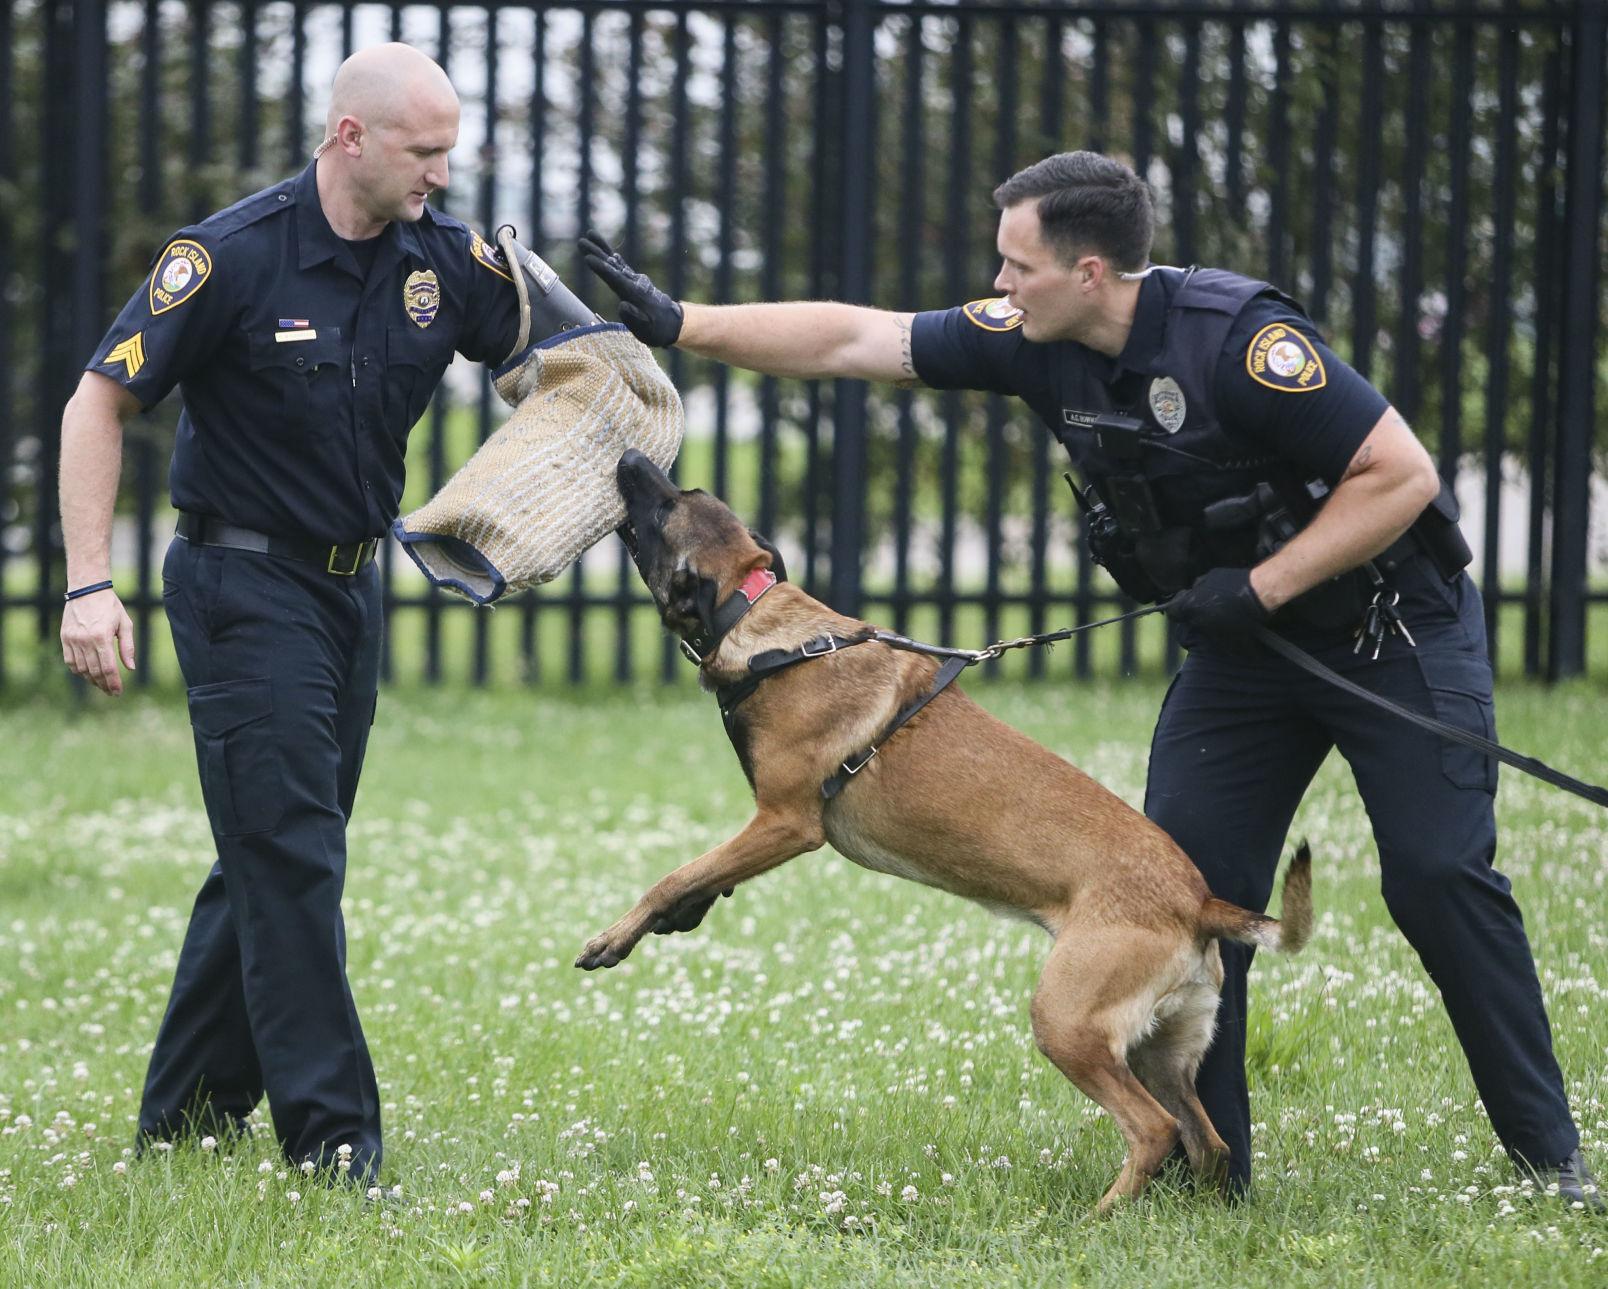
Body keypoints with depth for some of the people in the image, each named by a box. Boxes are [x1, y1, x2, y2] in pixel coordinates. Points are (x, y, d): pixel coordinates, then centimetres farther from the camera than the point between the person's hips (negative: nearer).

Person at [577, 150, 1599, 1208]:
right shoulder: (1041, 344, -7)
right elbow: (853, 339, -3)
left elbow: (1402, 475, -27)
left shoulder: (1234, 340, -28)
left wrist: (1260, 586, -26)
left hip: (1393, 626, -7)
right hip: (1241, 646, 7)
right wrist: (676, 324, -6)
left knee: (1439, 875, -11)